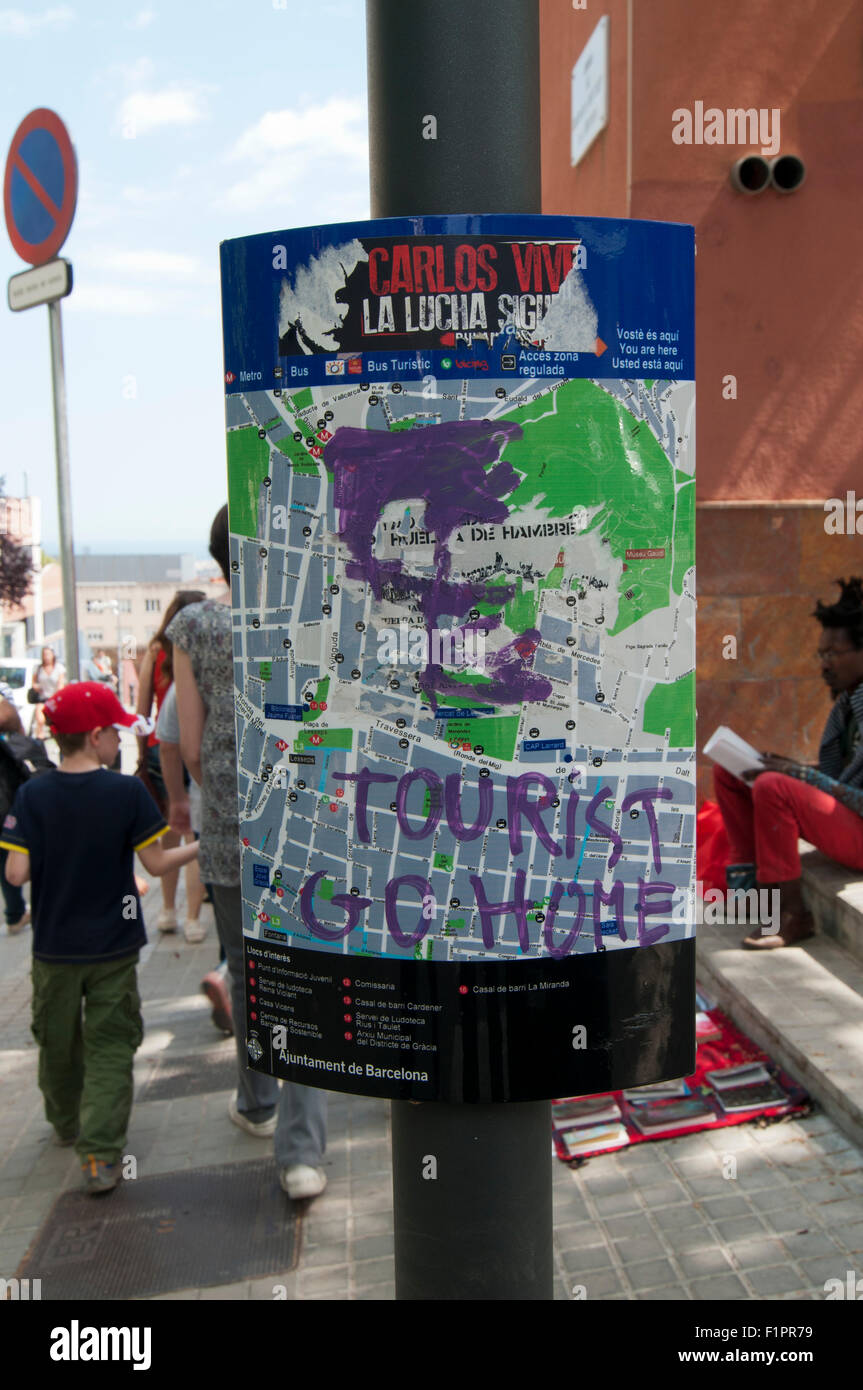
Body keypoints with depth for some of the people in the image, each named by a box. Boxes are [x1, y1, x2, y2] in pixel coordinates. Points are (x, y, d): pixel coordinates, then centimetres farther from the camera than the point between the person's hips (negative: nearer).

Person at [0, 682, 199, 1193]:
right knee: (109, 1046, 7)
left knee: (57, 1040, 21)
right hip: (113, 945, -2)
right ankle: (101, 1153, 1)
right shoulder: (128, 791, -14)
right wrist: (202, 846, 7)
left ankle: (67, 1125, 41)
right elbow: (156, 863, -10)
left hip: (53, 945, 2)